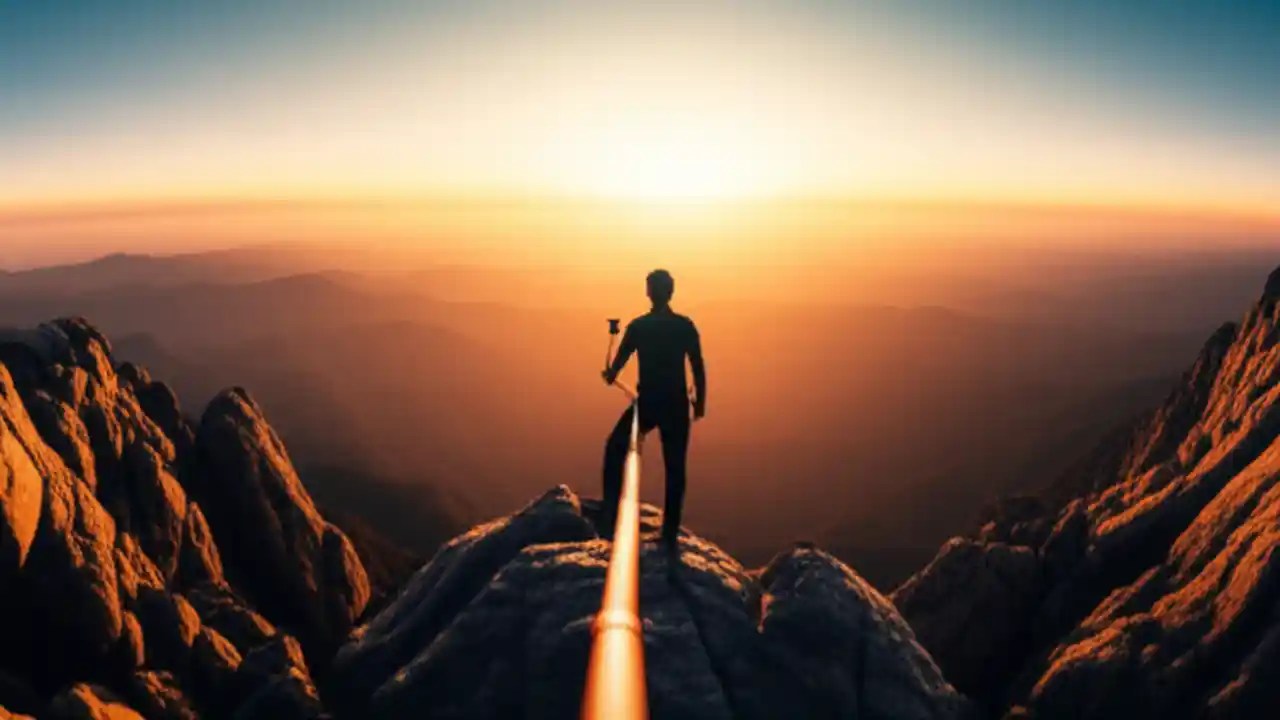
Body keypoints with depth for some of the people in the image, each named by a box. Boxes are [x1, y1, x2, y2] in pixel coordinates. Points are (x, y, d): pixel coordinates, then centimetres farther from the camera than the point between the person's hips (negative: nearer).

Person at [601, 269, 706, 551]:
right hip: (676, 406, 1)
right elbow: (698, 369, -5)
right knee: (675, 468, 9)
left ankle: (611, 514, 15)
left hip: (647, 403, 0)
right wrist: (700, 402, 6)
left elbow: (617, 365, 1)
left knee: (615, 449, 22)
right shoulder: (685, 326, -3)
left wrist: (609, 376, 23)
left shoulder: (637, 326, -4)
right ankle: (670, 534, 11)